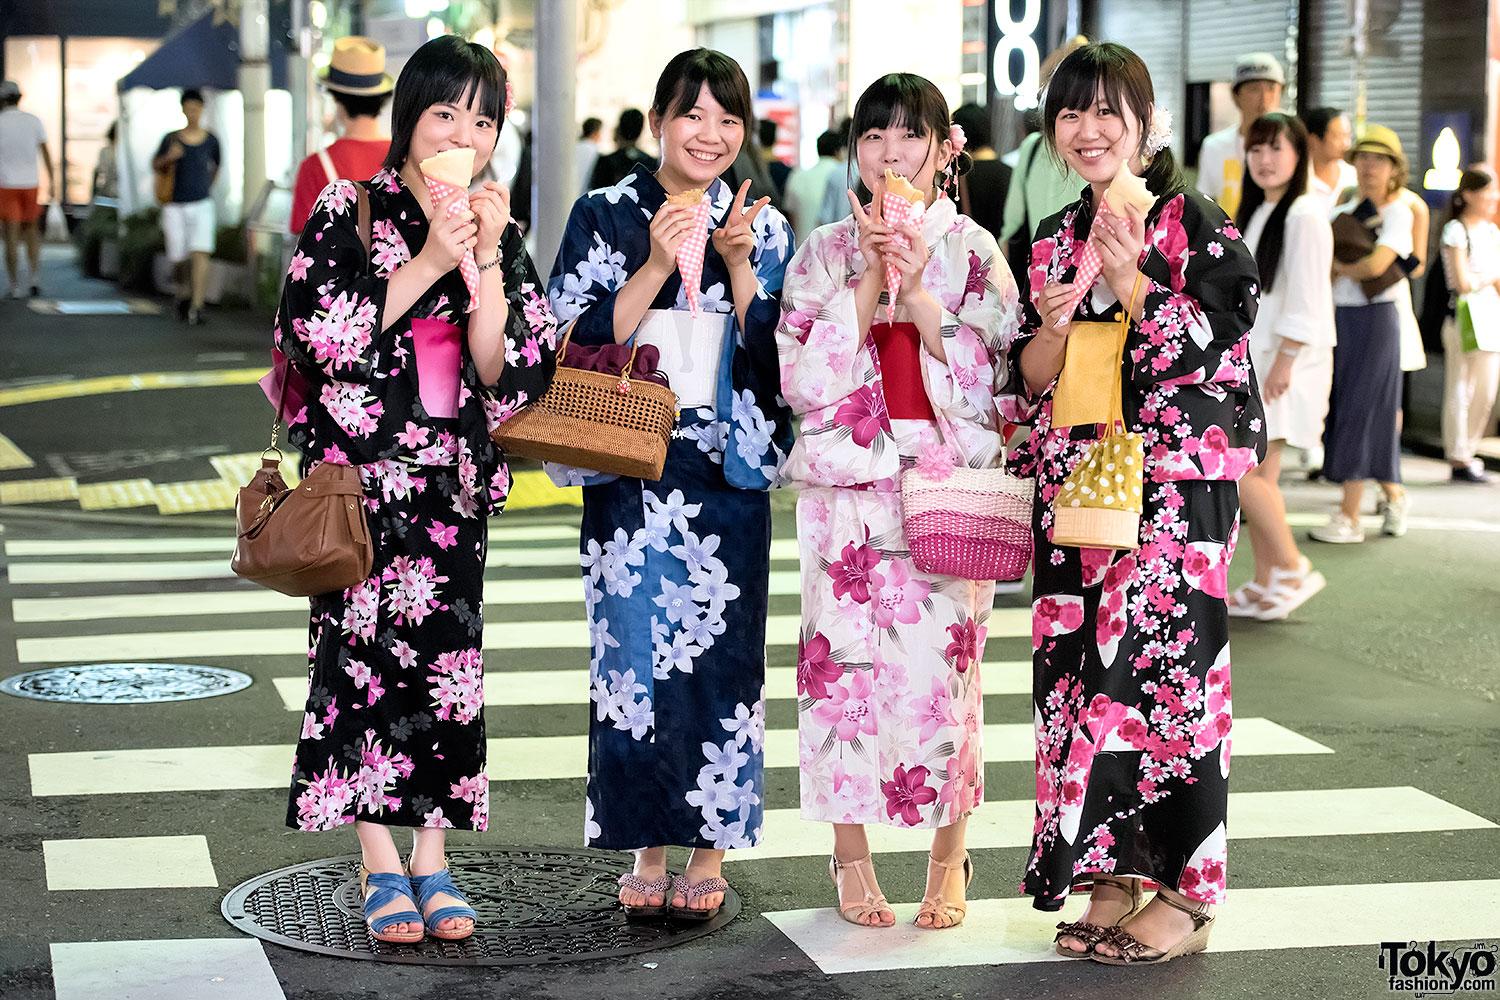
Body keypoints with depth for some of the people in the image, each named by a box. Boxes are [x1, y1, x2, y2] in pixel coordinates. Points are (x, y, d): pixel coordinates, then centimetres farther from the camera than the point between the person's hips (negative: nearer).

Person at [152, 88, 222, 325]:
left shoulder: (211, 140, 3)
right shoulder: (171, 139, 0)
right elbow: (155, 166, 9)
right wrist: (169, 157, -10)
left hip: (202, 205, -1)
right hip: (175, 207, 1)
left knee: (201, 254, -16)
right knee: (179, 258, 7)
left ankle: (196, 307, -19)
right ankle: (184, 293, 36)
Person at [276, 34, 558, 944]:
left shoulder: (501, 234, 6)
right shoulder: (347, 212, -2)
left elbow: (510, 371, -2)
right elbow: (320, 332, -14)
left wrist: (483, 262, -13)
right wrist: (427, 262, -17)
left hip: (453, 477, 3)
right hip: (360, 469, -3)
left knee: (449, 655, 1)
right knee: (365, 648, -5)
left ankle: (432, 861, 8)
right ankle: (382, 867, 4)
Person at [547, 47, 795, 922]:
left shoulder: (764, 228, 8)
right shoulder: (604, 217, 3)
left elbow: (775, 351, 1)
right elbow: (582, 341, -5)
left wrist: (737, 263, -10)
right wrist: (657, 267, -14)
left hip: (729, 470, 1)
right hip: (632, 468, -1)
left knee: (721, 656, 1)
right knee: (635, 657, -2)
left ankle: (710, 851, 11)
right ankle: (648, 849, 9)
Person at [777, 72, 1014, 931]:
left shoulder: (973, 251, 4)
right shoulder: (826, 254, 6)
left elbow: (989, 384, -5)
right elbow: (804, 381, -6)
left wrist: (919, 290, -13)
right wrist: (868, 277, -11)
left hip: (947, 491, -1)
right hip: (849, 489, 1)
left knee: (944, 659, -2)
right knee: (846, 660, 0)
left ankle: (949, 859, 12)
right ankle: (852, 857, 12)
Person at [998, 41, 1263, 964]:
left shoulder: (1196, 225, -3)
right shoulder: (1055, 242, 13)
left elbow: (1213, 348, -10)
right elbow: (1029, 379, 11)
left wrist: (1130, 283, -17)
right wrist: (1057, 322, -8)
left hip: (1177, 482, -5)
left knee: (1161, 667, -9)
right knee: (1077, 670, 2)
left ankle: (1186, 893, -1)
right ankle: (1113, 874, 11)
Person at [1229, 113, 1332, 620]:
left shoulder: (1305, 215, -13)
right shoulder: (1257, 213, 15)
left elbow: (1306, 299, -18)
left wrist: (1283, 363, -20)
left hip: (1284, 364, -9)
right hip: (1249, 360, 9)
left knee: (1241, 472, -12)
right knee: (1258, 477, 7)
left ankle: (1292, 569, -2)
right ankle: (1266, 586, 11)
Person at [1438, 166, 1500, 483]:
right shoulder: (1455, 231, -9)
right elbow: (1463, 284, -14)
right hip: (1464, 318, -7)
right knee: (1460, 392, -3)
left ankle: (1468, 453, 19)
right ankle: (1459, 460, 2)